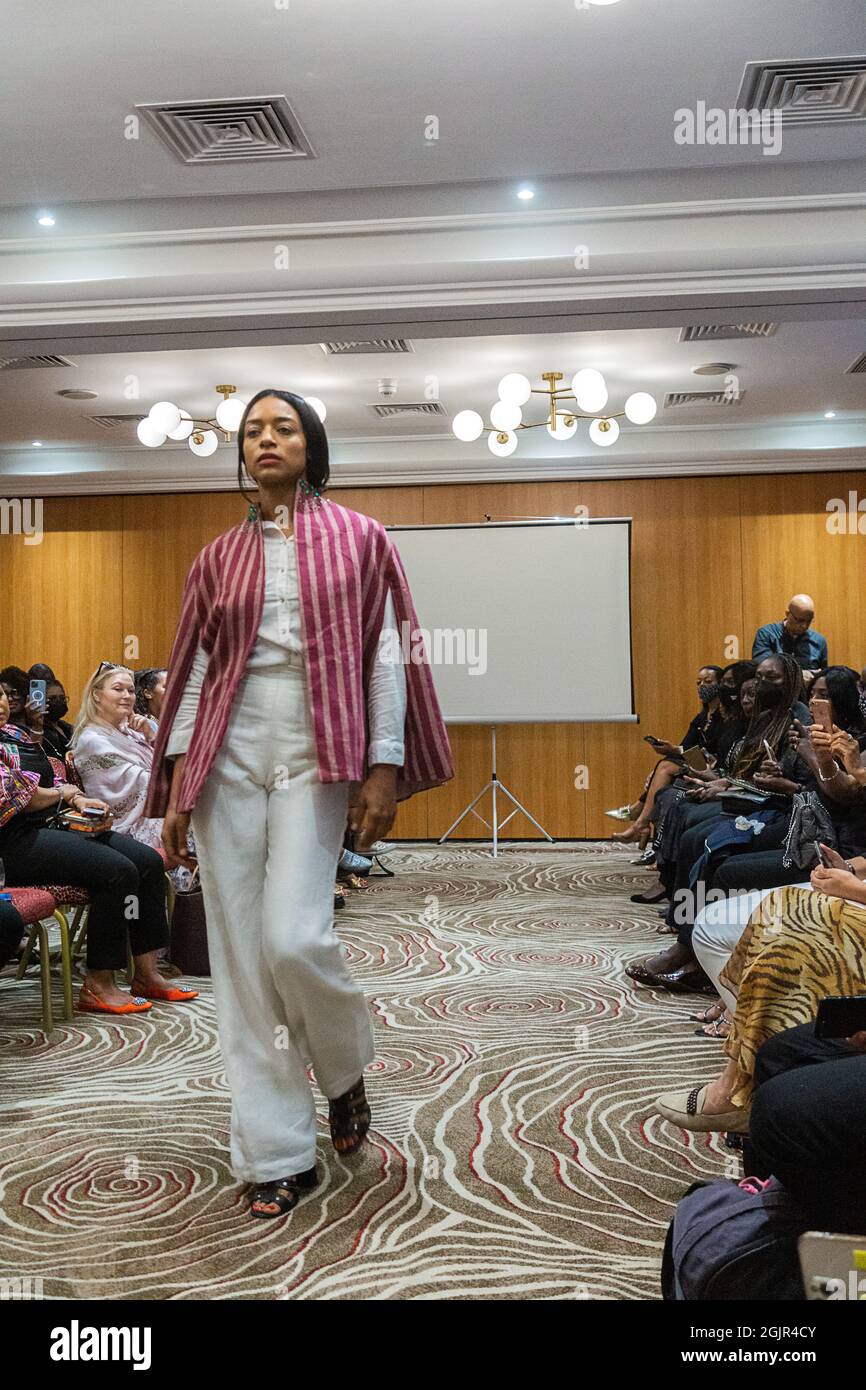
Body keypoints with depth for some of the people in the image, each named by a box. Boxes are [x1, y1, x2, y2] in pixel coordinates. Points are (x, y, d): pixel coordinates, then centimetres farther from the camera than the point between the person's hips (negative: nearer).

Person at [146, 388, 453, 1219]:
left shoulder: (357, 539, 6)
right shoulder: (218, 557, 13)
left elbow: (386, 655, 2)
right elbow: (193, 670, 10)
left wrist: (383, 767, -5)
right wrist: (177, 781, 3)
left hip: (314, 756, -3)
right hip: (230, 756, 3)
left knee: (293, 939, -15)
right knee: (241, 958, 2)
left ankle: (346, 1072, 19)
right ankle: (279, 1156, 14)